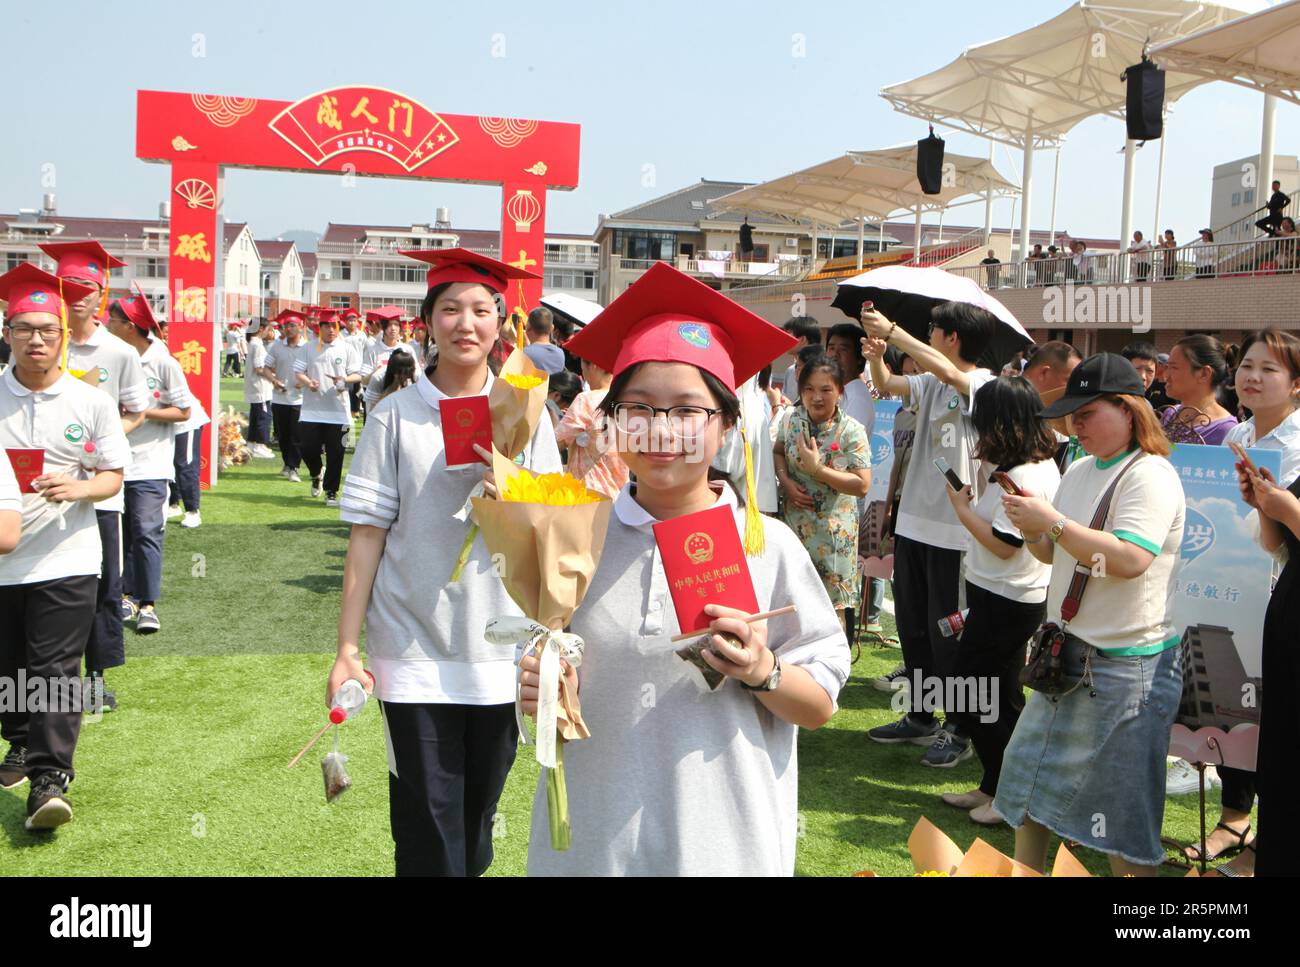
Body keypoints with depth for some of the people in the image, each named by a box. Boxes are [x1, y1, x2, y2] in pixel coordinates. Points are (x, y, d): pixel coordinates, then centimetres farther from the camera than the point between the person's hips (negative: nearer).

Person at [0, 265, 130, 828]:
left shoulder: (92, 402, 0)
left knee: (54, 669, -7)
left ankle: (49, 779, -6)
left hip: (65, 557, -3)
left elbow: (113, 476, 1)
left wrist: (76, 488, -19)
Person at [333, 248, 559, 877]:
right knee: (427, 833, 1)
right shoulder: (396, 416, -1)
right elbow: (367, 535, -1)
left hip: (502, 650, 2)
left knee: (477, 819, 15)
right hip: (414, 652, -2)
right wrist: (347, 649, -5)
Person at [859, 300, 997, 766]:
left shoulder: (986, 385, -13)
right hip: (914, 520, 8)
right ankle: (920, 716, 30)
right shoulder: (930, 383, 9)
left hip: (954, 528, -8)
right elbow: (886, 384, 13)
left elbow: (947, 371, -29)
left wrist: (892, 331, -24)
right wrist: (878, 352, -7)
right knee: (911, 624, 16)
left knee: (946, 631, -1)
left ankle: (959, 728, 13)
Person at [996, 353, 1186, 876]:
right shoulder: (1080, 470, 11)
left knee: (1122, 811, 1)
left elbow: (1130, 559, -28)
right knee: (1029, 769, 17)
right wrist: (1031, 526, -2)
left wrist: (1053, 521, -25)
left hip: (1128, 664, -9)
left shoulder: (1151, 476, -15)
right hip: (1067, 652, 9)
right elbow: (1052, 553, 18)